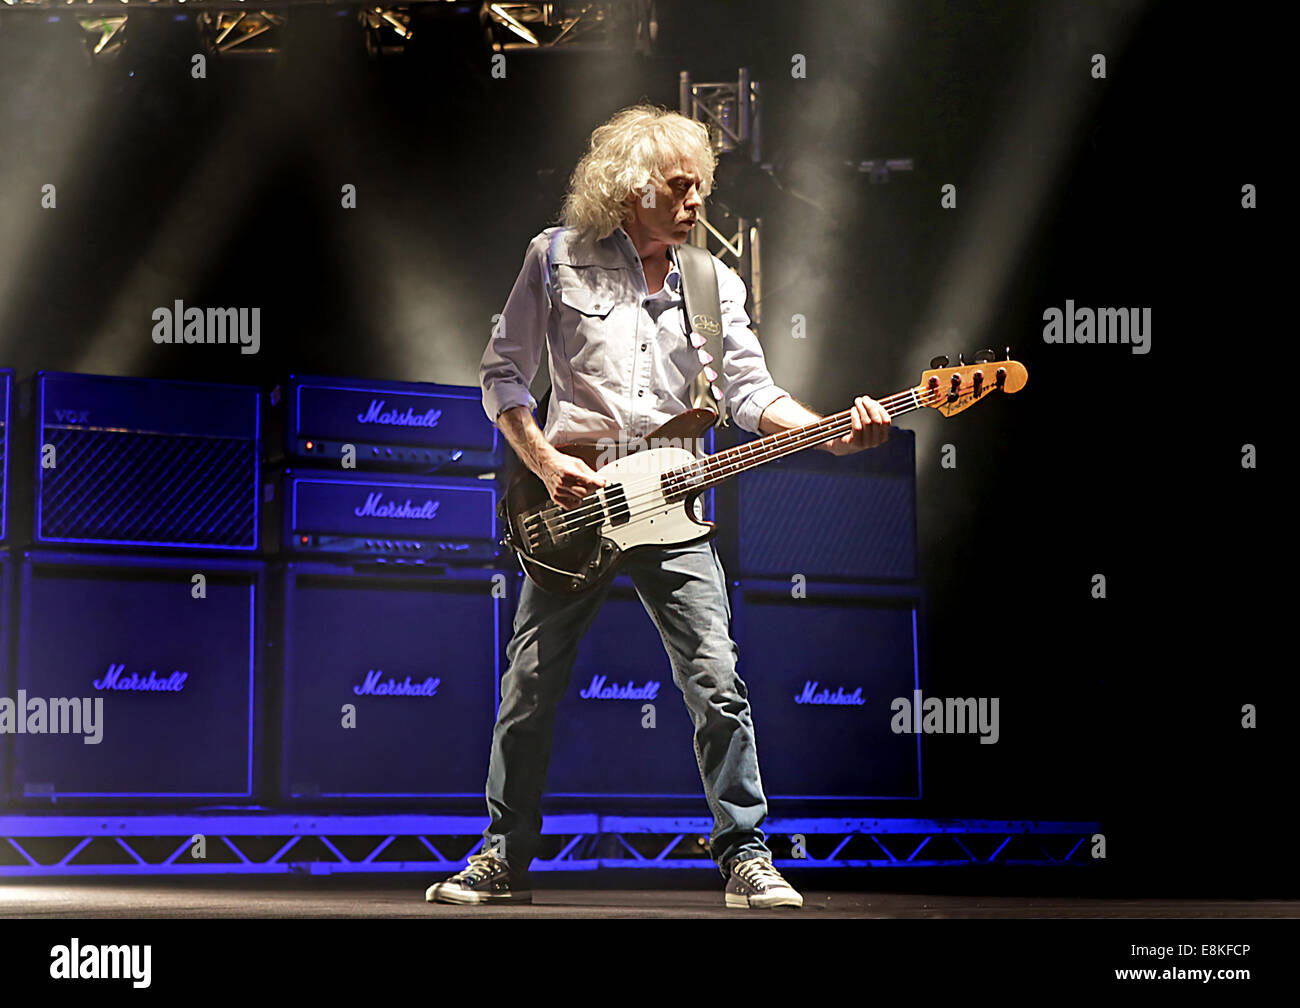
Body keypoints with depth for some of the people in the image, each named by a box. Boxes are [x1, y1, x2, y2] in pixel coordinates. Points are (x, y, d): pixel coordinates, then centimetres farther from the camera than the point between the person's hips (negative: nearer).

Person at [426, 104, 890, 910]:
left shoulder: (716, 284, 8)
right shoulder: (559, 258, 1)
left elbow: (752, 391, 1)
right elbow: (502, 373, 2)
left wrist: (835, 435, -16)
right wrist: (545, 465, -11)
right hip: (572, 503, -1)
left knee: (718, 682, -8)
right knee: (531, 687, 4)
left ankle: (745, 856, 2)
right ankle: (507, 858, 18)